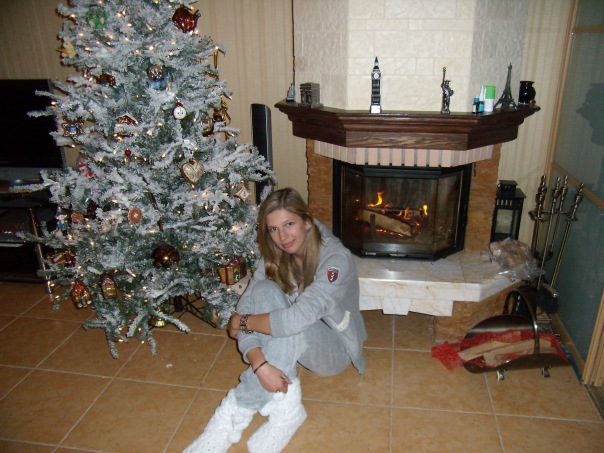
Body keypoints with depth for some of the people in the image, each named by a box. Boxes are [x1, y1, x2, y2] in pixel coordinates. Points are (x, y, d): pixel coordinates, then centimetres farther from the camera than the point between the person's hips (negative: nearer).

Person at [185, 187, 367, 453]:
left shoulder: (336, 258, -28)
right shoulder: (274, 257, -10)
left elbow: (298, 317, -38)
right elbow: (244, 309, -19)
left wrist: (243, 322, -24)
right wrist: (259, 364, -35)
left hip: (335, 351, -4)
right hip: (292, 345, 5)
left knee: (292, 327, -37)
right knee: (265, 290, -26)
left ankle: (235, 415, -22)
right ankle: (285, 404, -25)